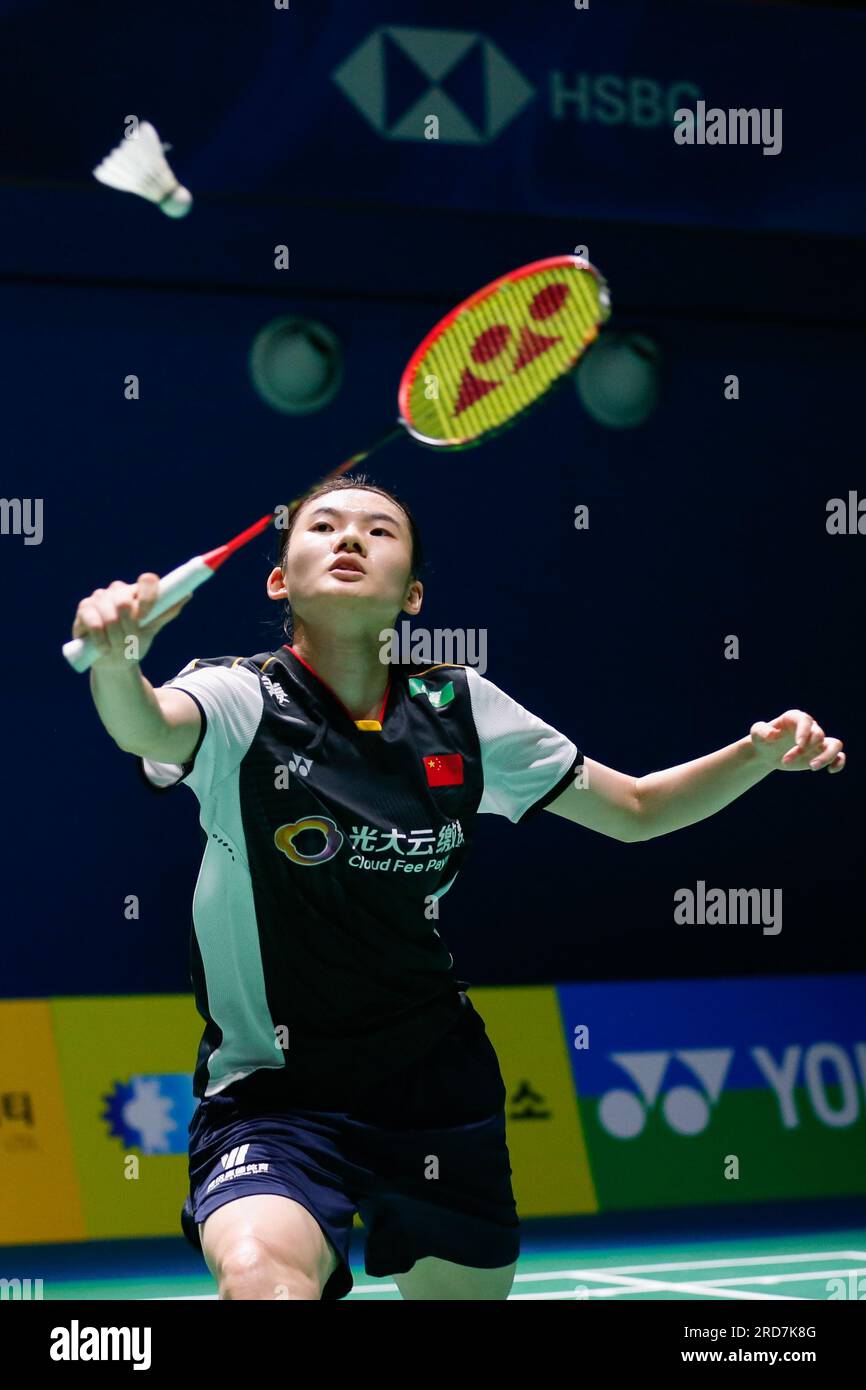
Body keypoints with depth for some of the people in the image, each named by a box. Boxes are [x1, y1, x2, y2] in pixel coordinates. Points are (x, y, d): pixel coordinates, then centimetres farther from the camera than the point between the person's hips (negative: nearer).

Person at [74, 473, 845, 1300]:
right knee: (260, 1275, -34)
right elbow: (145, 726, -36)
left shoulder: (459, 709, 1)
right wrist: (116, 658, -58)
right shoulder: (242, 700, -11)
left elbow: (635, 809, 13)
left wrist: (760, 754, -4)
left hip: (438, 1094, 5)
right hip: (270, 1099, -5)